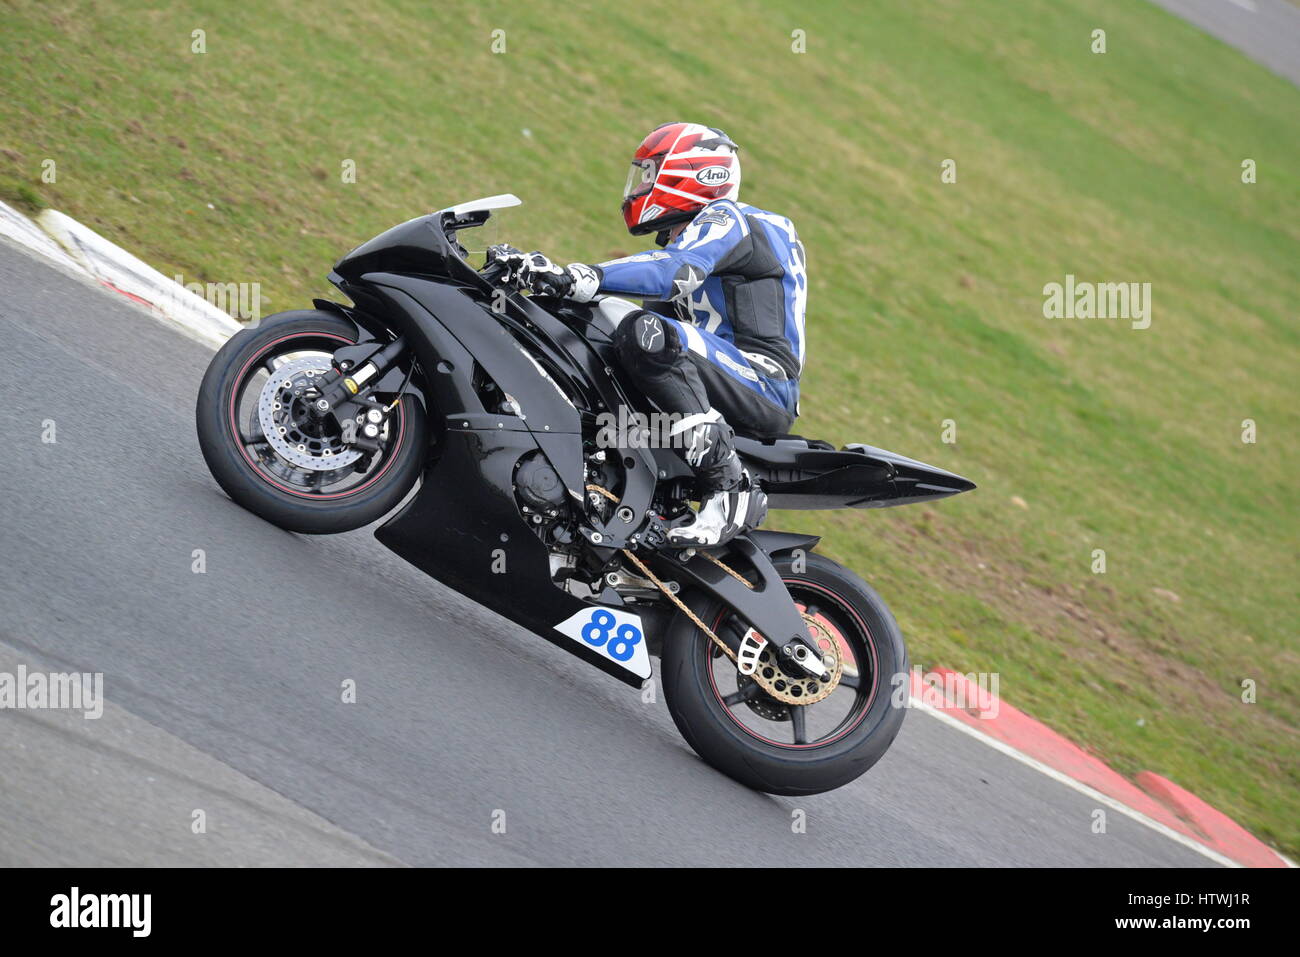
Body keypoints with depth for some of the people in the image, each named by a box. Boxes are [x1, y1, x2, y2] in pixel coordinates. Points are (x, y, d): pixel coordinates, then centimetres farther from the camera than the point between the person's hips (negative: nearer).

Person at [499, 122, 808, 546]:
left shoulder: (725, 219, -4)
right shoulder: (686, 237, 28)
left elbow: (676, 271, -24)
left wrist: (580, 278, -36)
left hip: (765, 386, -10)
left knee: (645, 333, -33)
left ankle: (728, 487, -36)